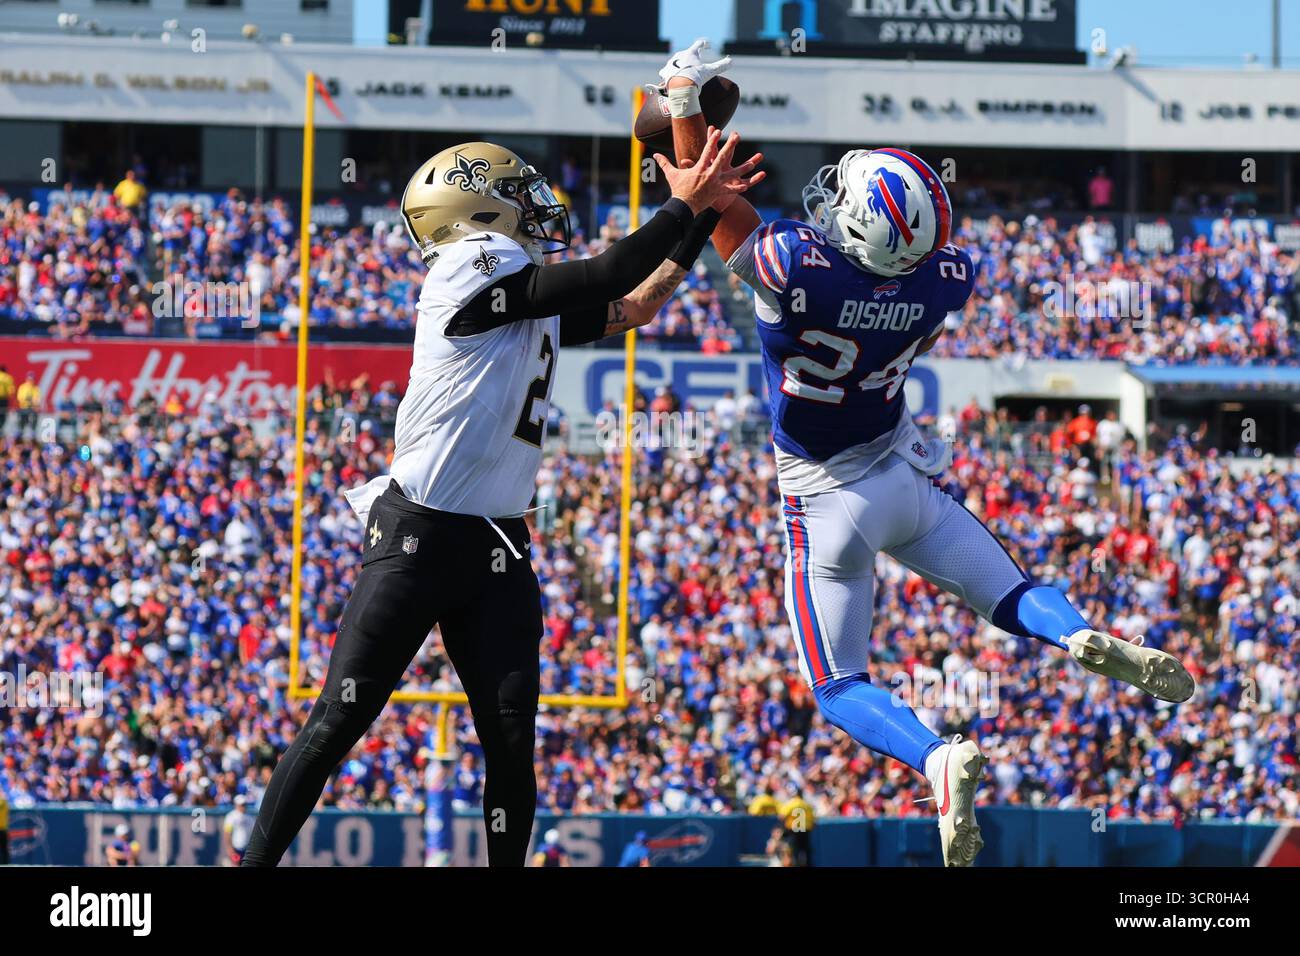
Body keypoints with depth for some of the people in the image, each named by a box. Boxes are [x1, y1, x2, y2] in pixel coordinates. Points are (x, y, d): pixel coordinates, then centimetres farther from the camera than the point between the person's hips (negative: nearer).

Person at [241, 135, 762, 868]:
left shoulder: (541, 300, 14)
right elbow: (609, 279, -14)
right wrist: (685, 207, -5)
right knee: (337, 725, -5)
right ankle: (256, 861, 2)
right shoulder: (471, 268, -11)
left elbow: (632, 308, 26)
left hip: (498, 551, 7)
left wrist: (704, 215, 20)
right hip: (420, 539, -7)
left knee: (512, 742, 0)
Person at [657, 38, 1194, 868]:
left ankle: (938, 760, -25)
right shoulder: (945, 277, -14)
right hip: (907, 473, 3)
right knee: (1010, 594, 19)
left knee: (837, 685, 6)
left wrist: (687, 105, -7)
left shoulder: (796, 266, -29)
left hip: (828, 499, -3)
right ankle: (1087, 639, -17)